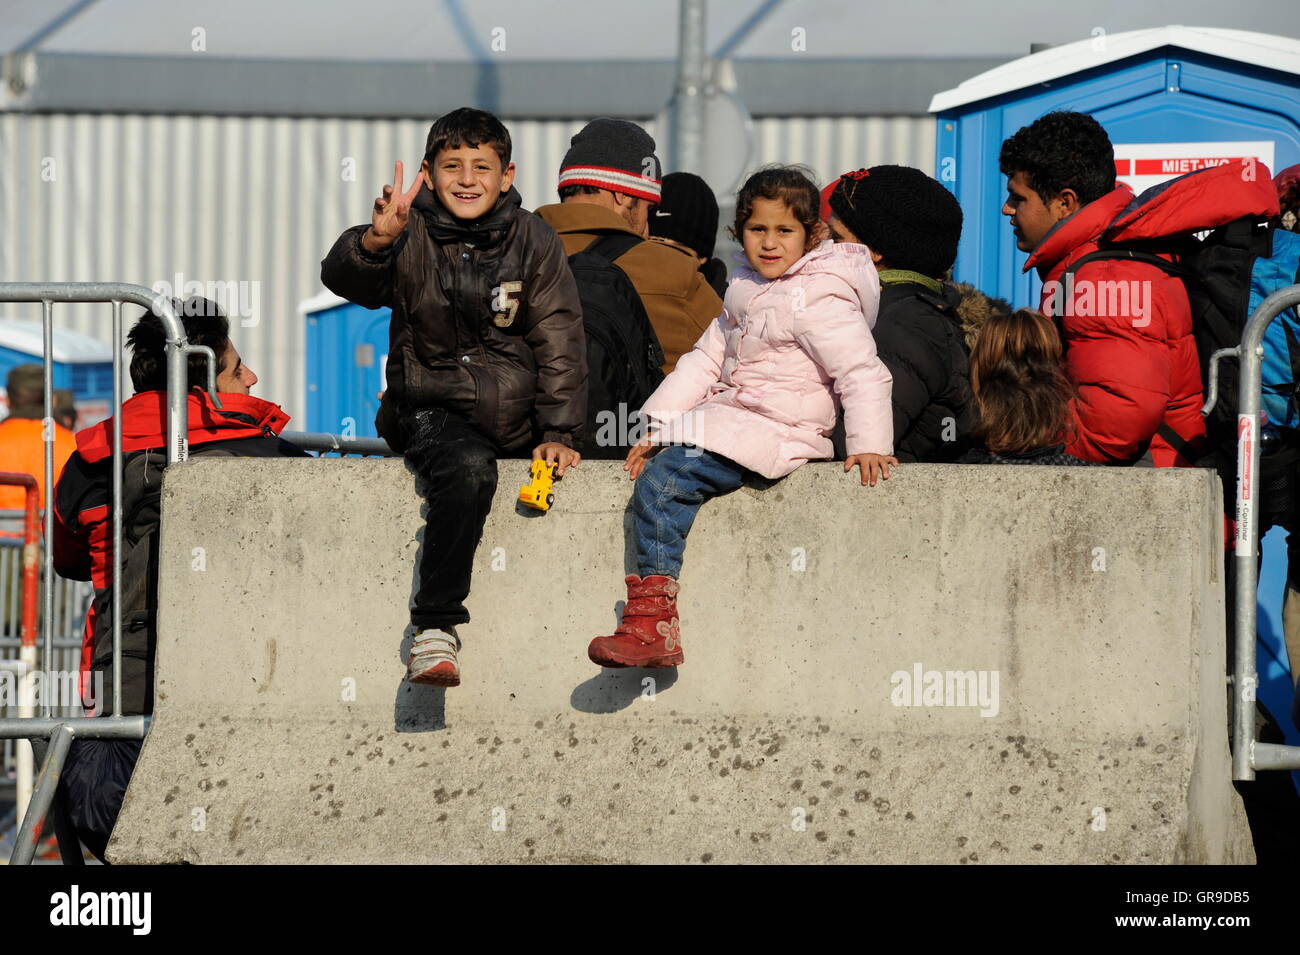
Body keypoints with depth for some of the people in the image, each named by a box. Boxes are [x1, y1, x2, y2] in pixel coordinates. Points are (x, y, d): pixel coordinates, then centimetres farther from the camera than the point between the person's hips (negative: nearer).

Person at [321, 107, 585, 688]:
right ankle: (435, 630, -32)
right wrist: (374, 242, -41)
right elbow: (342, 278, -19)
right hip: (429, 406, -6)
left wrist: (557, 432, -2)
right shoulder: (413, 236, -2)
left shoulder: (531, 240, 4)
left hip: (510, 417, 6)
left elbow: (558, 340, 5)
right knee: (470, 468, -31)